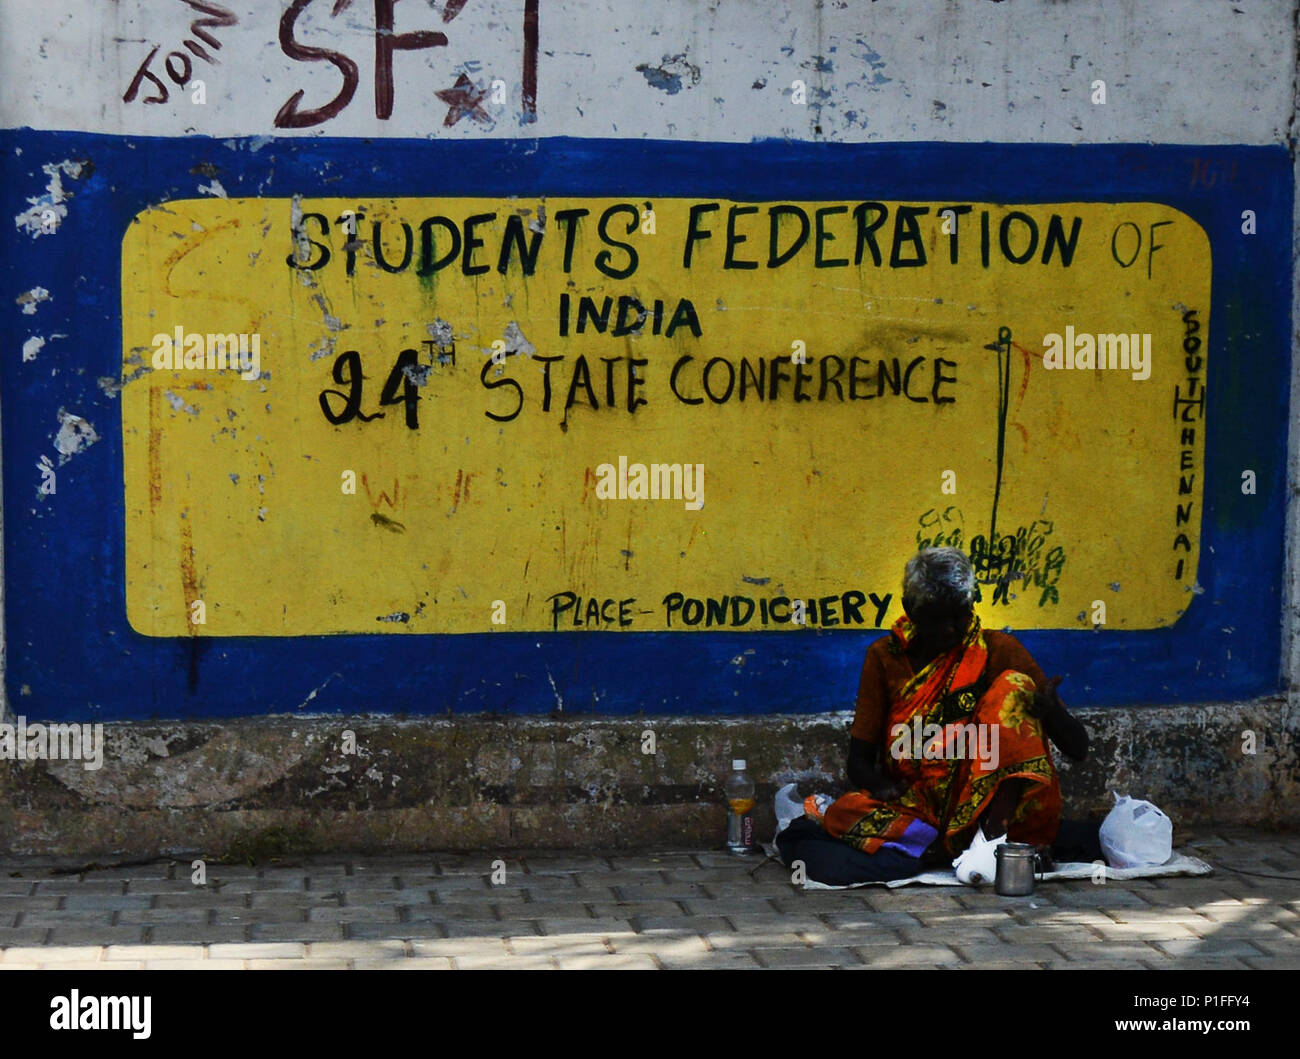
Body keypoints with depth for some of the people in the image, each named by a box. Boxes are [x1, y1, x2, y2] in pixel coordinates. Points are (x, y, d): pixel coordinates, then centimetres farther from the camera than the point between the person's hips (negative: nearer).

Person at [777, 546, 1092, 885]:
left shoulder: (999, 650, 4)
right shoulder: (885, 657, 9)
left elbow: (1078, 750, 0)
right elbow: (859, 762, 8)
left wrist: (1052, 711, -23)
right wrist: (881, 785, -17)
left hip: (984, 810, 0)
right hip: (913, 811, 1)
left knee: (1014, 685, -17)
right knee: (845, 815, -28)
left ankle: (996, 832, -26)